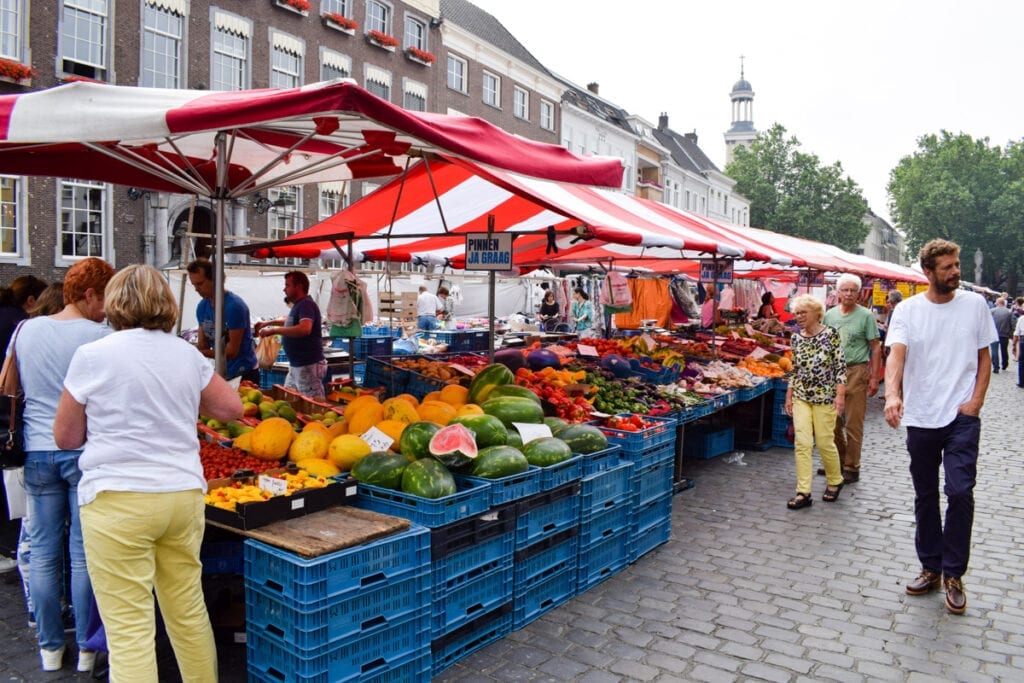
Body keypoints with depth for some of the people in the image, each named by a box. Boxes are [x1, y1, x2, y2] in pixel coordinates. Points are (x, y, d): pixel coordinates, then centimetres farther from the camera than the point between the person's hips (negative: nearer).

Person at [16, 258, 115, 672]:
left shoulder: (26, 330, 5)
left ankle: (50, 647, 24)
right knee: (84, 554, 5)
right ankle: (87, 649, 16)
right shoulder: (99, 335, -11)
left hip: (37, 452, 5)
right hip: (85, 451, -4)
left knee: (43, 552, 13)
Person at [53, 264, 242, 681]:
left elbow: (65, 437, 3)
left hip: (118, 500, -4)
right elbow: (232, 408, 15)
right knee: (189, 611, 17)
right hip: (184, 494, 4)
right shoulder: (188, 355, 5)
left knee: (129, 630, 1)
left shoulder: (92, 356, -5)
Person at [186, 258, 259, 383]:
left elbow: (232, 351, -21)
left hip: (244, 373, -7)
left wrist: (200, 352, -23)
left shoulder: (234, 305, -21)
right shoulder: (202, 307, 1)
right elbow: (203, 344, 5)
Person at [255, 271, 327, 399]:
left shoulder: (306, 304, -15)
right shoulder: (298, 305, 16)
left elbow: (305, 329, -32)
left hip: (309, 365, -10)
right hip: (296, 365, 10)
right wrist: (268, 323, 32)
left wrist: (274, 330, -26)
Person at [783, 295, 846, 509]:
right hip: (801, 397, 4)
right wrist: (789, 396, 11)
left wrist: (840, 395, -14)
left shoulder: (830, 335, -7)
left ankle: (835, 481, 30)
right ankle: (803, 492, 1)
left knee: (824, 442, 3)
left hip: (824, 397, -4)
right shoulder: (796, 337, 6)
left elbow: (841, 367, -8)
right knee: (801, 443, -3)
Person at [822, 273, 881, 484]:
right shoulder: (830, 314, 9)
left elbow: (876, 347, -2)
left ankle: (852, 468, 9)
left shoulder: (866, 316, -3)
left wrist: (874, 377, -7)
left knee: (853, 424, 0)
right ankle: (838, 461, 27)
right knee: (833, 421, 11)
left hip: (856, 372, -5)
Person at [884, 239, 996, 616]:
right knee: (925, 496, 11)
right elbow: (896, 355, -14)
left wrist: (976, 400, -6)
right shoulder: (907, 310, -2)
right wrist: (892, 394, -32)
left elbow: (984, 357, 7)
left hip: (962, 417, -1)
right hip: (920, 417, 1)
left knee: (960, 492, -11)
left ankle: (953, 575, 6)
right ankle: (931, 567, 26)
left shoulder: (975, 304, 1)